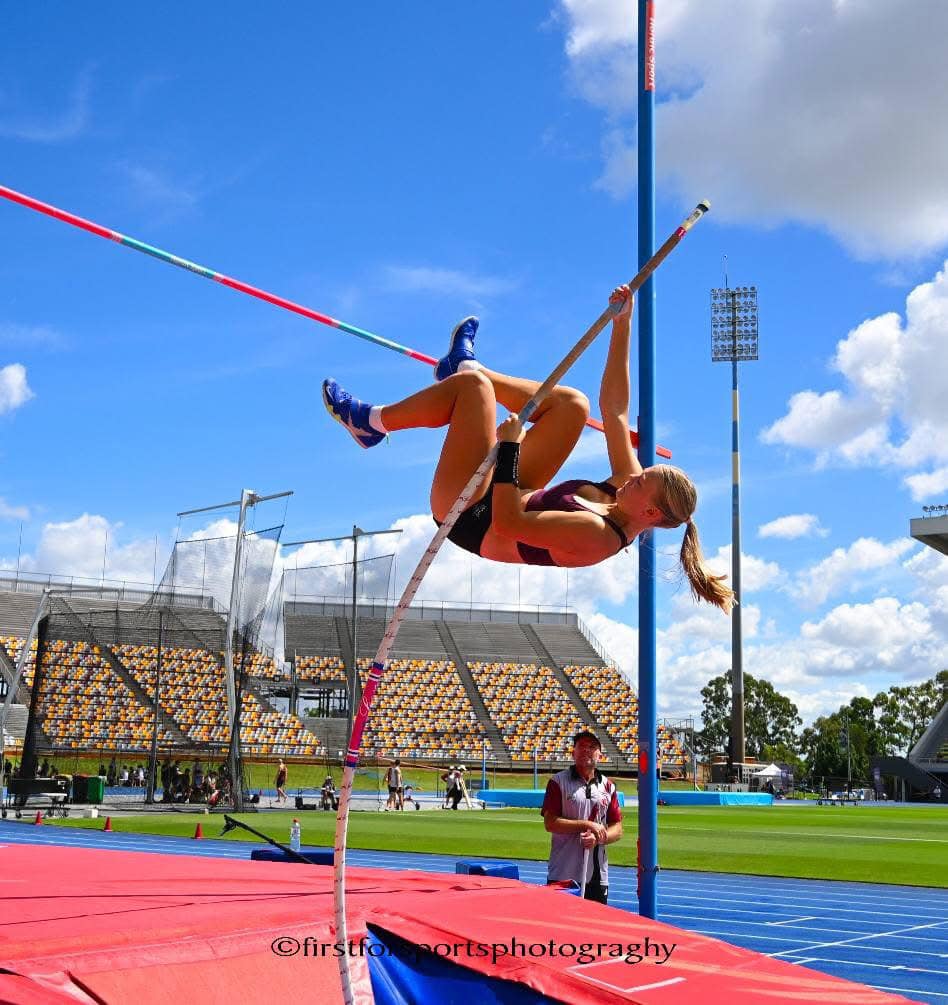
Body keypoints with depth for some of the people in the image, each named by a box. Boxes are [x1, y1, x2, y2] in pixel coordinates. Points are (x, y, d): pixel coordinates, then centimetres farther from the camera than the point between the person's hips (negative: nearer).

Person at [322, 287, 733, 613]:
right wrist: (621, 326, -7)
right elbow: (614, 407, -4)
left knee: (472, 384, -17)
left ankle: (372, 422, 4)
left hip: (470, 517, -9)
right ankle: (465, 364, 25)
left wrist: (508, 446, -31)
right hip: (507, 500, 9)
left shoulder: (597, 535, -32)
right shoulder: (627, 491, -8)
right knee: (572, 403, 5)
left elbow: (506, 523, -37)